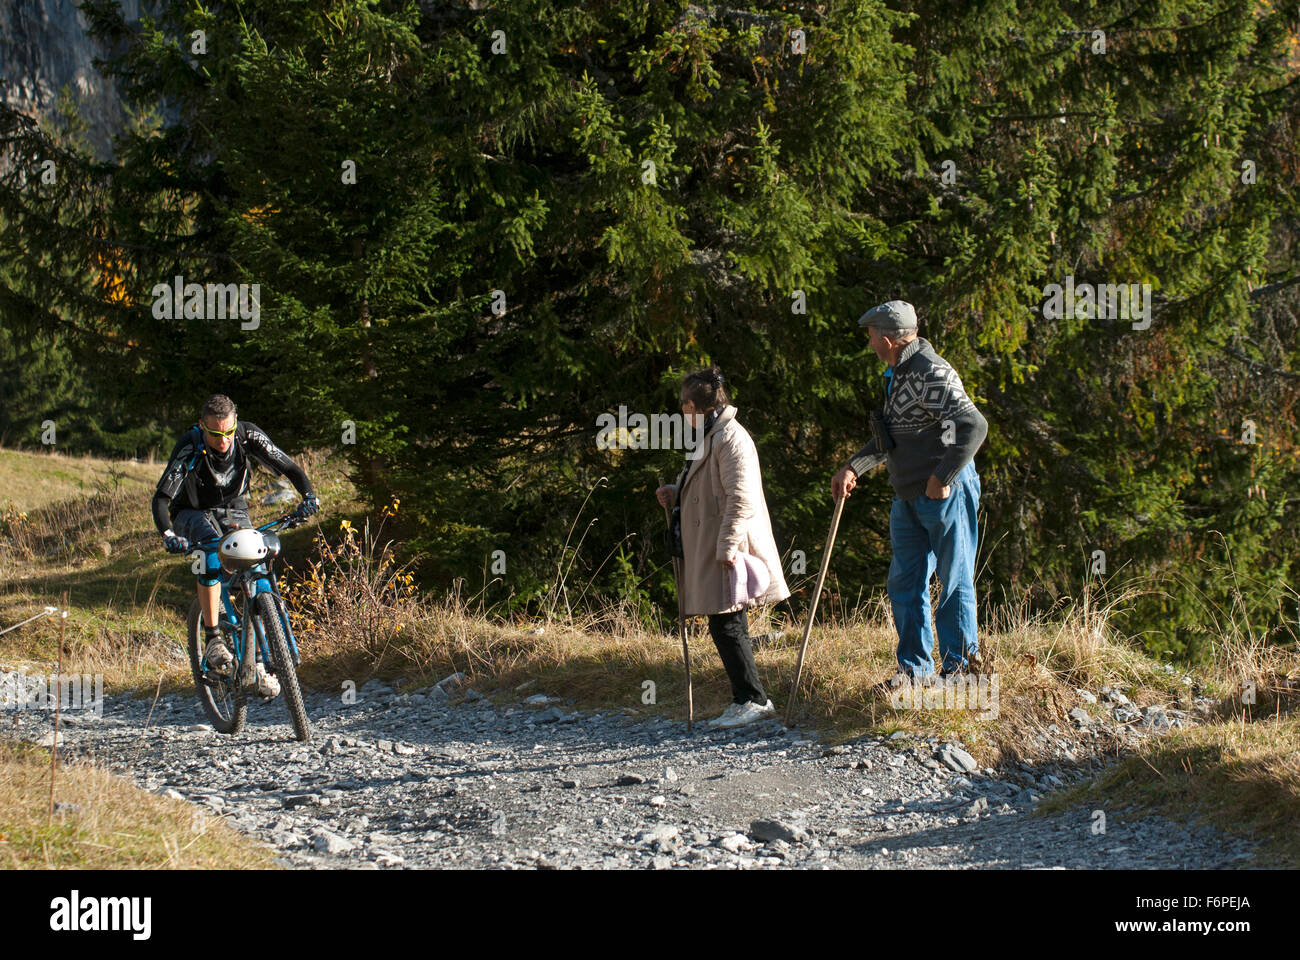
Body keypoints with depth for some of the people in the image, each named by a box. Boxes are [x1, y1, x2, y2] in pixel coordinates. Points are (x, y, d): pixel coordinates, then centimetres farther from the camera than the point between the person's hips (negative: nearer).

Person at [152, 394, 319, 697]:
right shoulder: (189, 447, -28)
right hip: (194, 515, -3)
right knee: (211, 548, -37)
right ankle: (212, 639, -34)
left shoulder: (249, 436, -21)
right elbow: (161, 498, -30)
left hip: (234, 512, 3)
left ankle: (257, 661, -6)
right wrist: (168, 535, -49)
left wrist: (309, 495, -38)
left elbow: (288, 467, -18)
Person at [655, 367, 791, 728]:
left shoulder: (730, 438, -14)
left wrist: (727, 547, -24)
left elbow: (740, 496, -21)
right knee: (725, 628, 10)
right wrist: (675, 493, 14)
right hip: (710, 550, 11)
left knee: (726, 626, -10)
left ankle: (753, 700, -5)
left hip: (730, 552, -11)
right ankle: (745, 701, 14)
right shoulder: (709, 437, 19)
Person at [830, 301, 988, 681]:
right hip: (908, 499, 10)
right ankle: (914, 668, 17)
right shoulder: (897, 375, 14)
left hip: (946, 494, -10)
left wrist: (942, 479, -23)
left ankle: (958, 666, 9)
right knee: (904, 582, 10)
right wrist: (853, 467, 11)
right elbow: (890, 438, 25)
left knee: (954, 581, 0)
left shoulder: (932, 374, -18)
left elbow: (975, 426, -28)